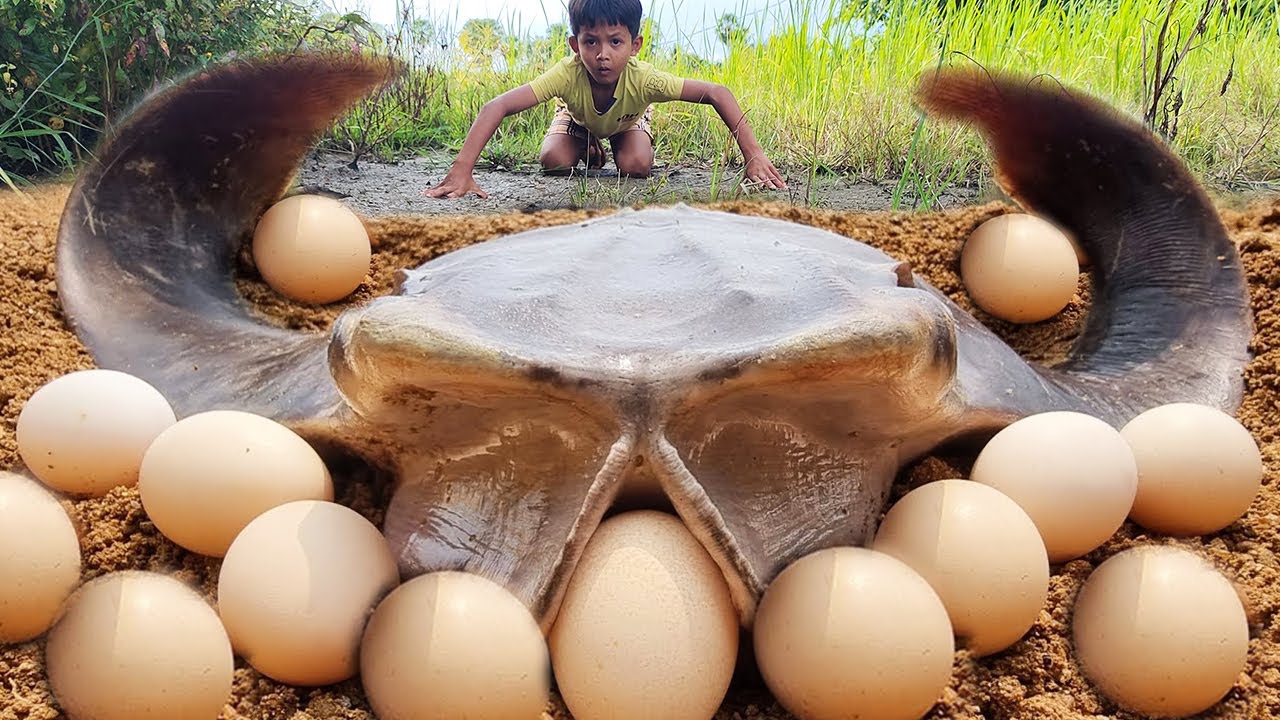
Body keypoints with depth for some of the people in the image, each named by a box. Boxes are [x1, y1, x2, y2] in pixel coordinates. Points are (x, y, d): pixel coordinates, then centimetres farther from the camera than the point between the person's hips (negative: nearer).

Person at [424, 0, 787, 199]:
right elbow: (497, 106, -53)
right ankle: (590, 151, 12)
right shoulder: (569, 74, -45)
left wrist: (754, 156, -49)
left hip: (627, 120, 0)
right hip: (577, 116, 0)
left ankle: (614, 146, 12)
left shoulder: (642, 79, -44)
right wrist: (462, 170, -64)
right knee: (553, 161, -26)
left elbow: (718, 94, -41)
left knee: (636, 166, -27)